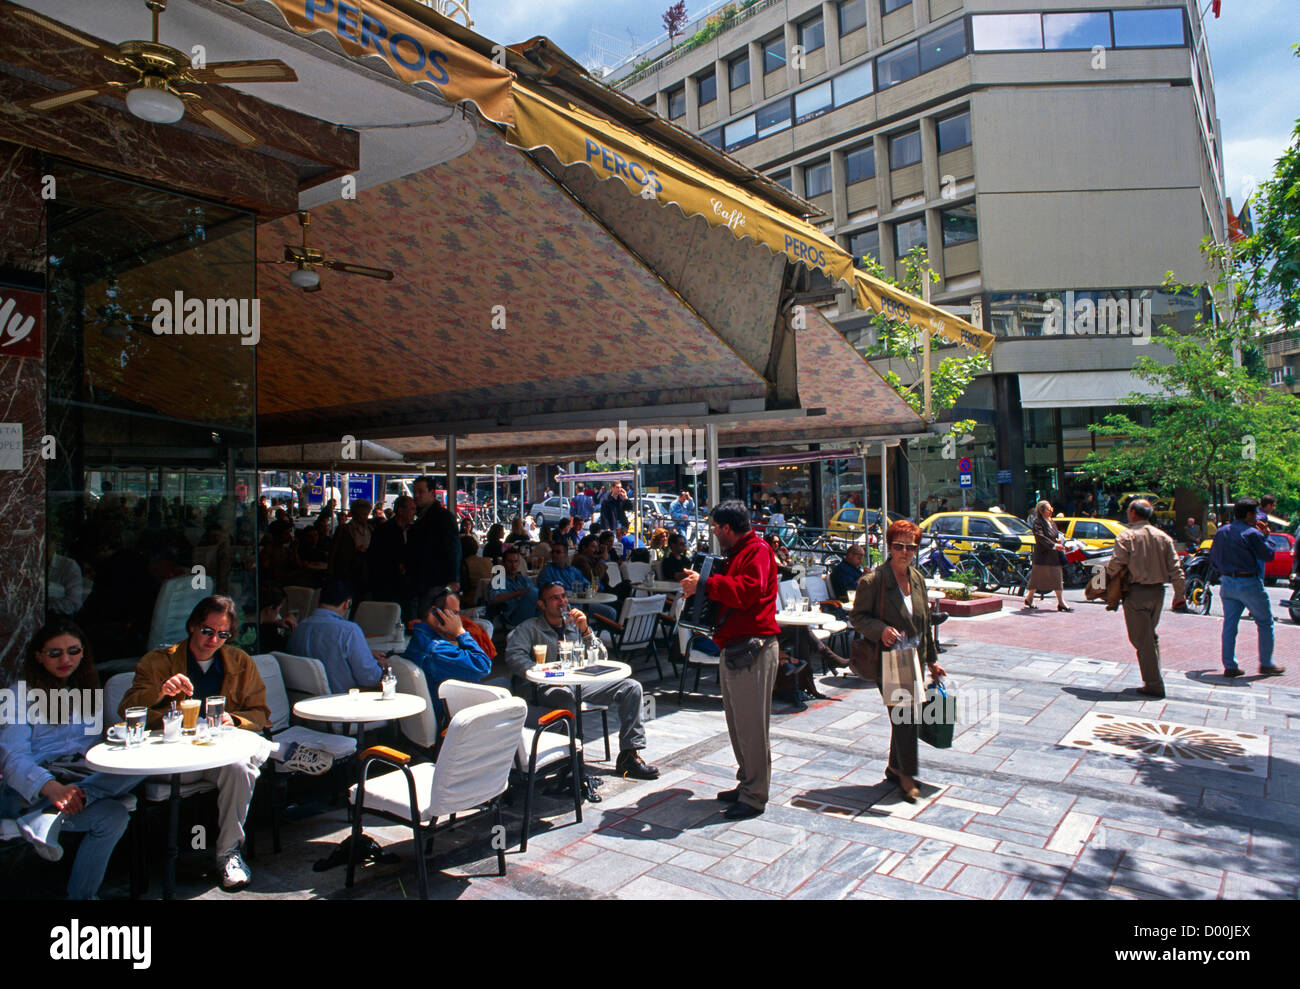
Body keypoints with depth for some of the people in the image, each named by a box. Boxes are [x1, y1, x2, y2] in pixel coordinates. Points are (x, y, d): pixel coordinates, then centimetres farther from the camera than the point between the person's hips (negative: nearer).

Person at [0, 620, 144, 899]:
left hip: (81, 780, 5)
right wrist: (51, 787, -27)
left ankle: (48, 817, -35)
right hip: (29, 790, -5)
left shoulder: (87, 692, 25)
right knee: (112, 815, -32)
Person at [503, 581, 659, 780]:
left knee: (632, 687, -12)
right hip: (550, 688, -5)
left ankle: (629, 756, -13)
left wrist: (585, 631, -4)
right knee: (565, 695, -40)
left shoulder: (575, 625, 21)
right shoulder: (530, 628, 9)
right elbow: (514, 657, -10)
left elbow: (601, 659, 12)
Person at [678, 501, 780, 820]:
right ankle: (746, 784, 26)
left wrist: (705, 584, -23)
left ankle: (755, 796, 4)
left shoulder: (757, 551, -10)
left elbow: (748, 591, -25)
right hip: (734, 648, 10)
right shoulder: (736, 554, 22)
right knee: (737, 722, 15)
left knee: (752, 724, -4)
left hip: (753, 649, -10)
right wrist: (698, 586, 14)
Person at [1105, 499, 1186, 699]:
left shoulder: (1126, 536, -9)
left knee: (1142, 639, -1)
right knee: (1151, 636, 19)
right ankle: (1153, 678, 23)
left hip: (1137, 592, -6)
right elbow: (1175, 568, 7)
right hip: (1158, 591, 6)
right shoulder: (1163, 537, 8)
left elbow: (1116, 563, -17)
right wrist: (1179, 593, 12)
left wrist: (1104, 578, 0)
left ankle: (1154, 685, 0)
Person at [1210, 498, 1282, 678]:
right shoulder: (1251, 533, -14)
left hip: (1227, 583, 6)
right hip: (1249, 584, -6)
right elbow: (1268, 555, -6)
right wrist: (1266, 536, 4)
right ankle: (1266, 664, 17)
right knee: (1265, 623, 11)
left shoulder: (1221, 532, 7)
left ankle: (1229, 666, 9)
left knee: (1229, 624, 8)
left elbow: (1213, 559, 12)